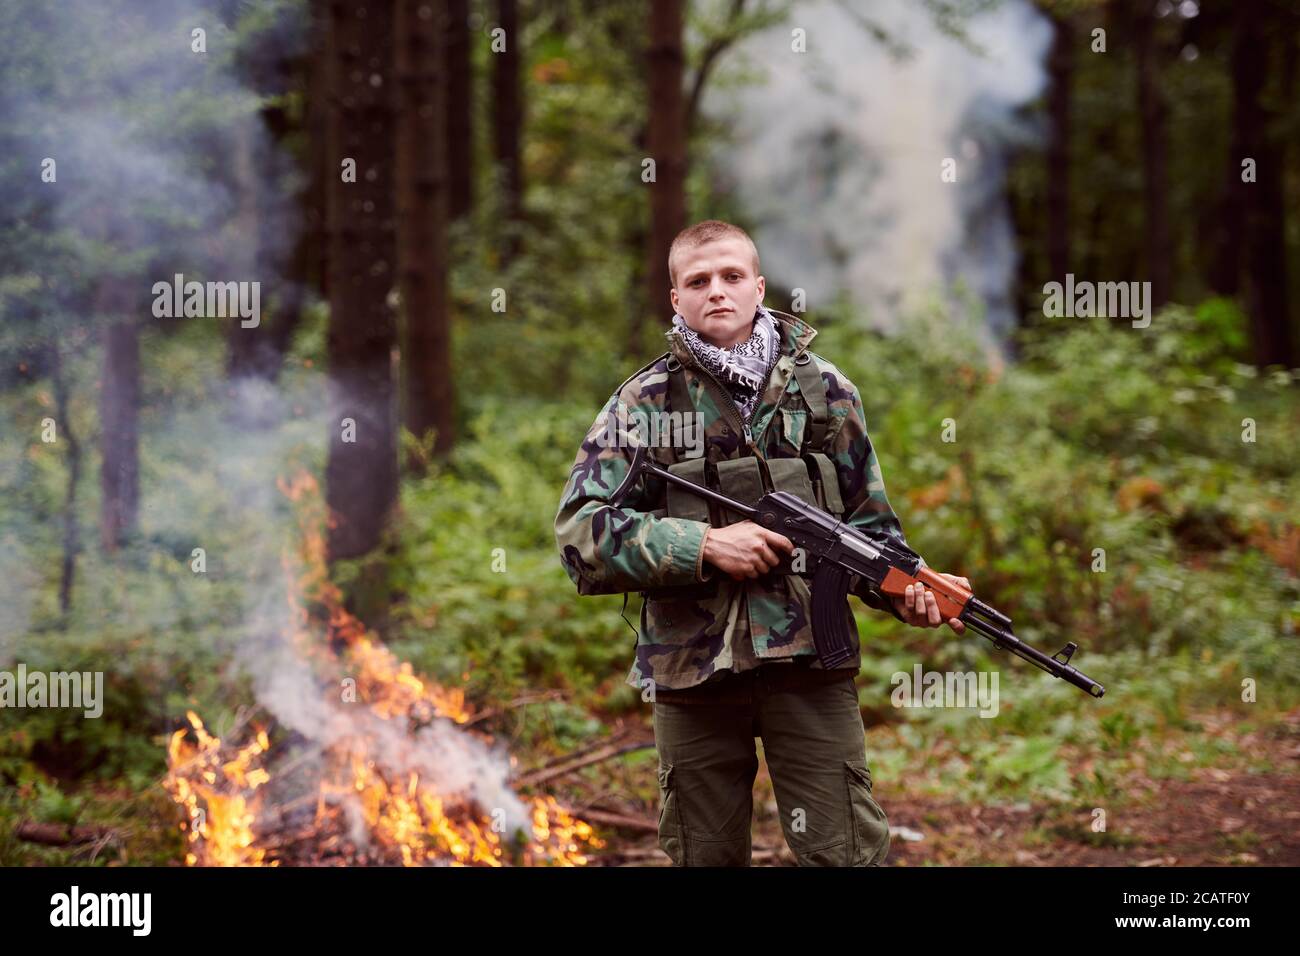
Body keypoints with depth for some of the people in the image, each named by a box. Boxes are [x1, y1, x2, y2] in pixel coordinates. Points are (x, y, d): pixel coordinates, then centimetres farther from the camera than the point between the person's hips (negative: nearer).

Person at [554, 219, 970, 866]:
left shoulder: (825, 391, 7)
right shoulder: (644, 402, 2)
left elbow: (868, 523, 13)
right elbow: (579, 531, -6)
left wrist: (903, 589, -8)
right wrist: (704, 545, -15)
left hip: (808, 665, 0)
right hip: (691, 668, 0)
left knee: (847, 853, -4)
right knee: (704, 855, 10)